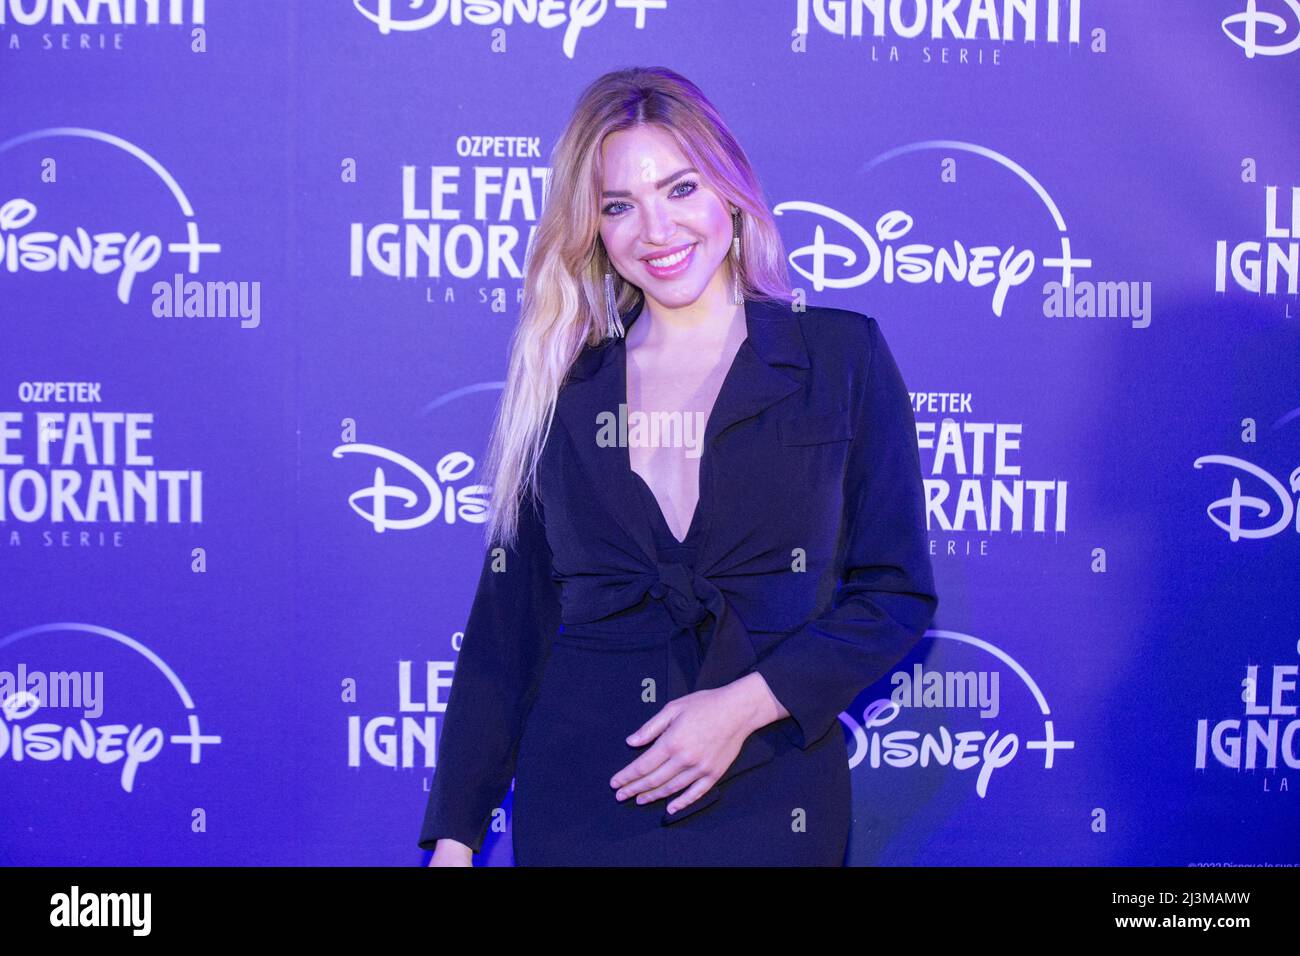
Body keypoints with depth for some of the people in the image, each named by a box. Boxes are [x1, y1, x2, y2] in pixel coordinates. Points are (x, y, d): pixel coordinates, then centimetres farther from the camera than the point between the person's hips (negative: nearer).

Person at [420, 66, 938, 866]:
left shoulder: (842, 356, -1)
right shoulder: (558, 387, 4)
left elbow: (897, 592, -2)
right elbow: (509, 620, 5)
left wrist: (745, 704, -14)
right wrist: (456, 836, 1)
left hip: (768, 801, -1)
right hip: (577, 807, 2)